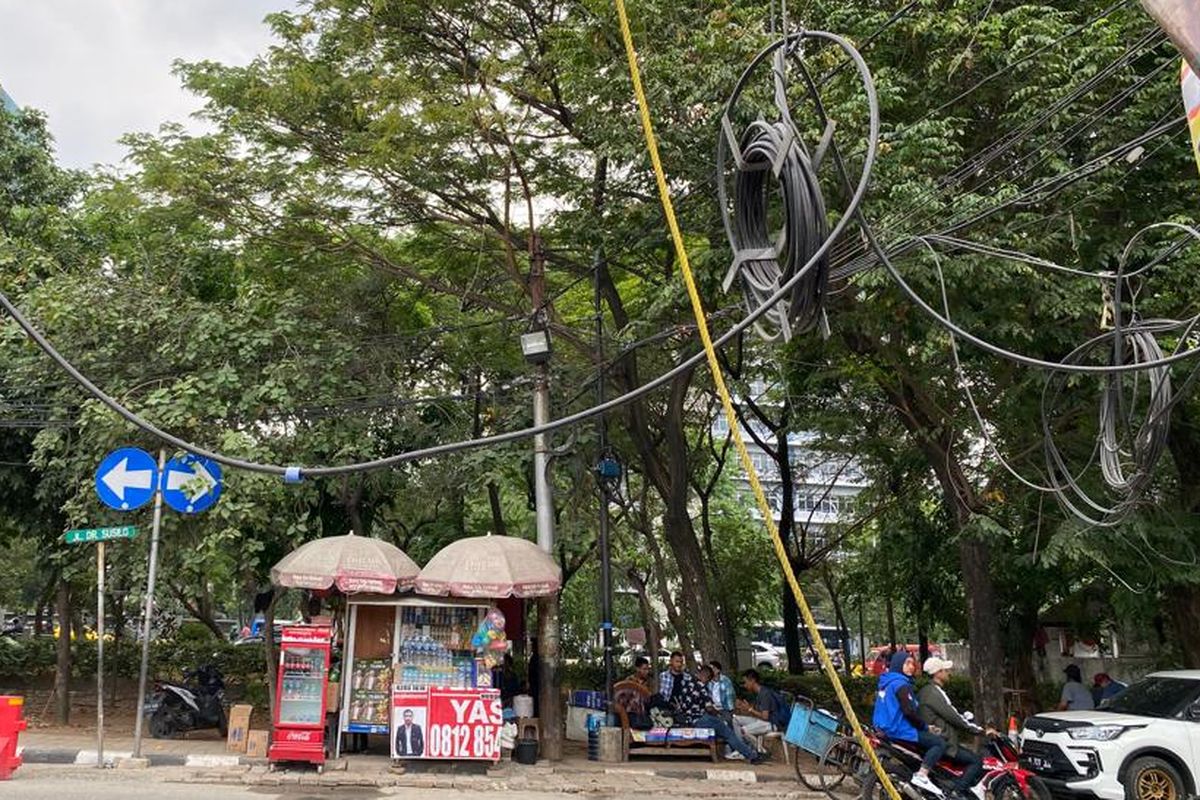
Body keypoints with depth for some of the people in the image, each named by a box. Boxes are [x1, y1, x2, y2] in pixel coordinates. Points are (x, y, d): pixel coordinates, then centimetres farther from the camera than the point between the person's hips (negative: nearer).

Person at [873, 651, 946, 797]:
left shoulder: (885, 682, 16)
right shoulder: (900, 683, -14)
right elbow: (909, 711, -21)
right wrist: (925, 727, -7)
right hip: (899, 731, -10)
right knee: (939, 742, -11)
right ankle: (922, 775, -21)